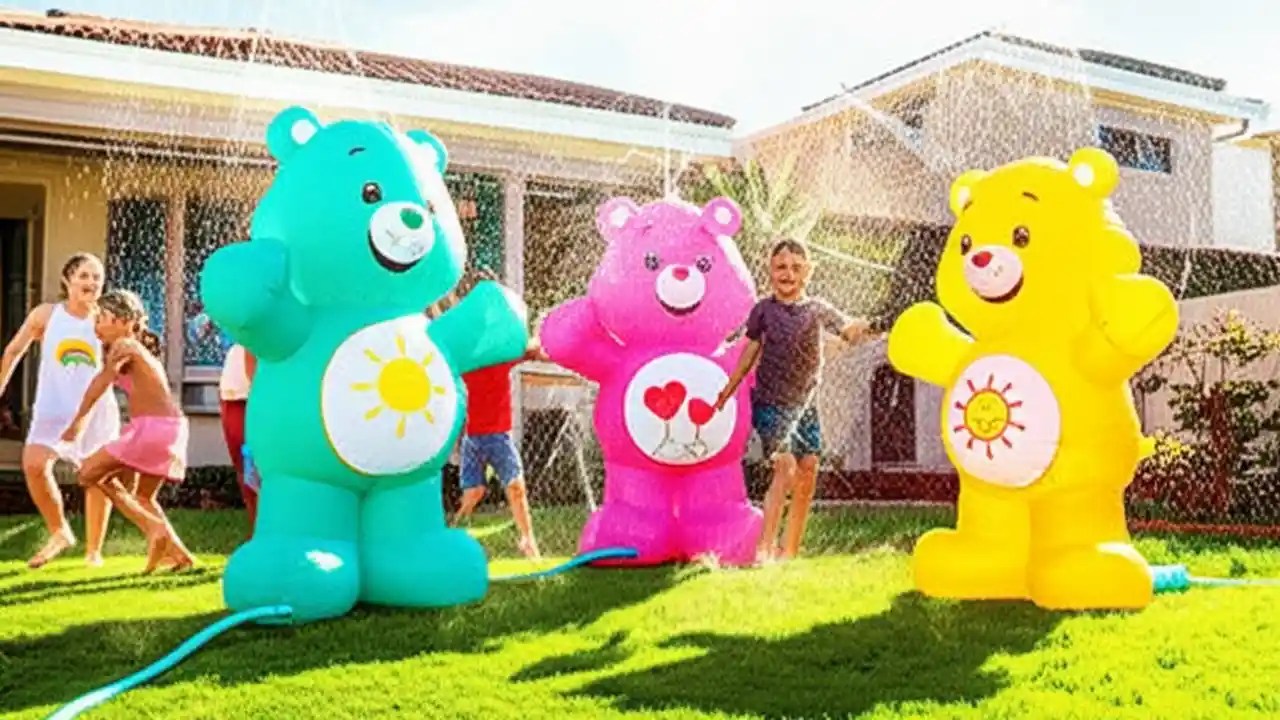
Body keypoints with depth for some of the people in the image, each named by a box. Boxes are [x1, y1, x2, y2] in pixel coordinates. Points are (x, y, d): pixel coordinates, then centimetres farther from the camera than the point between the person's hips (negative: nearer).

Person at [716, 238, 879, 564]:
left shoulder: (818, 308, 3)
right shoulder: (764, 309, -1)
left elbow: (848, 331, -3)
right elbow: (751, 350, 8)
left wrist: (859, 327, -27)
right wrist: (730, 387, 11)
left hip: (805, 403, 4)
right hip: (771, 402, -4)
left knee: (808, 472, 3)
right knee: (786, 466, -18)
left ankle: (789, 551, 15)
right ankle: (765, 547, -13)